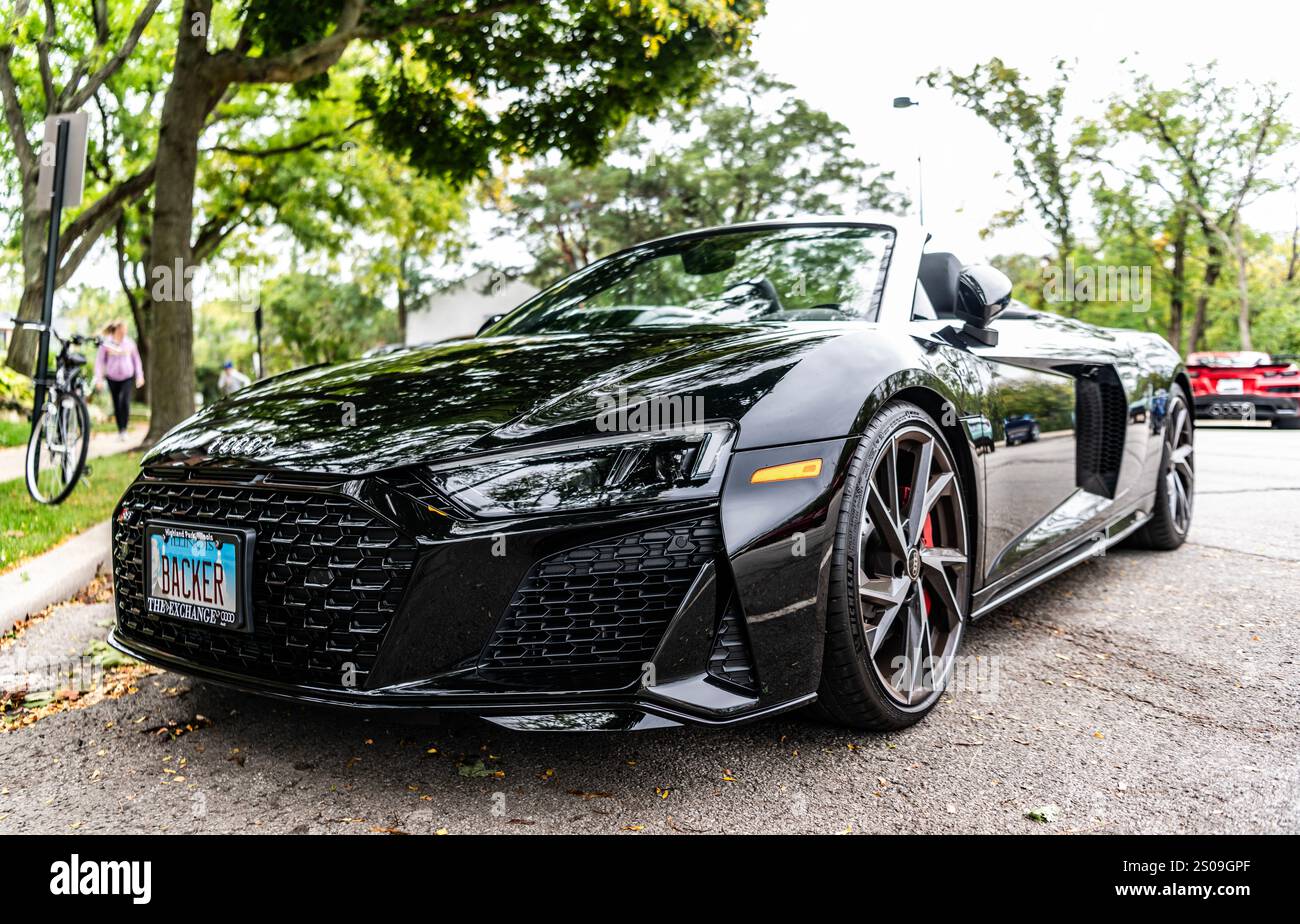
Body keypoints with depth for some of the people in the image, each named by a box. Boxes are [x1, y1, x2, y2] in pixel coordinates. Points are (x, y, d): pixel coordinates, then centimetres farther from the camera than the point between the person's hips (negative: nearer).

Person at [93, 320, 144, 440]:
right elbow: (99, 360, 3)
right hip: (112, 377, 0)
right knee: (116, 405, 5)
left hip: (127, 377, 0)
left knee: (125, 402, -17)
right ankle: (119, 431, 16)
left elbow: (136, 359, 14)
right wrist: (99, 378, -2)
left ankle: (124, 429, -10)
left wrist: (140, 376, 11)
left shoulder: (129, 342, 4)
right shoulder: (106, 343, -1)